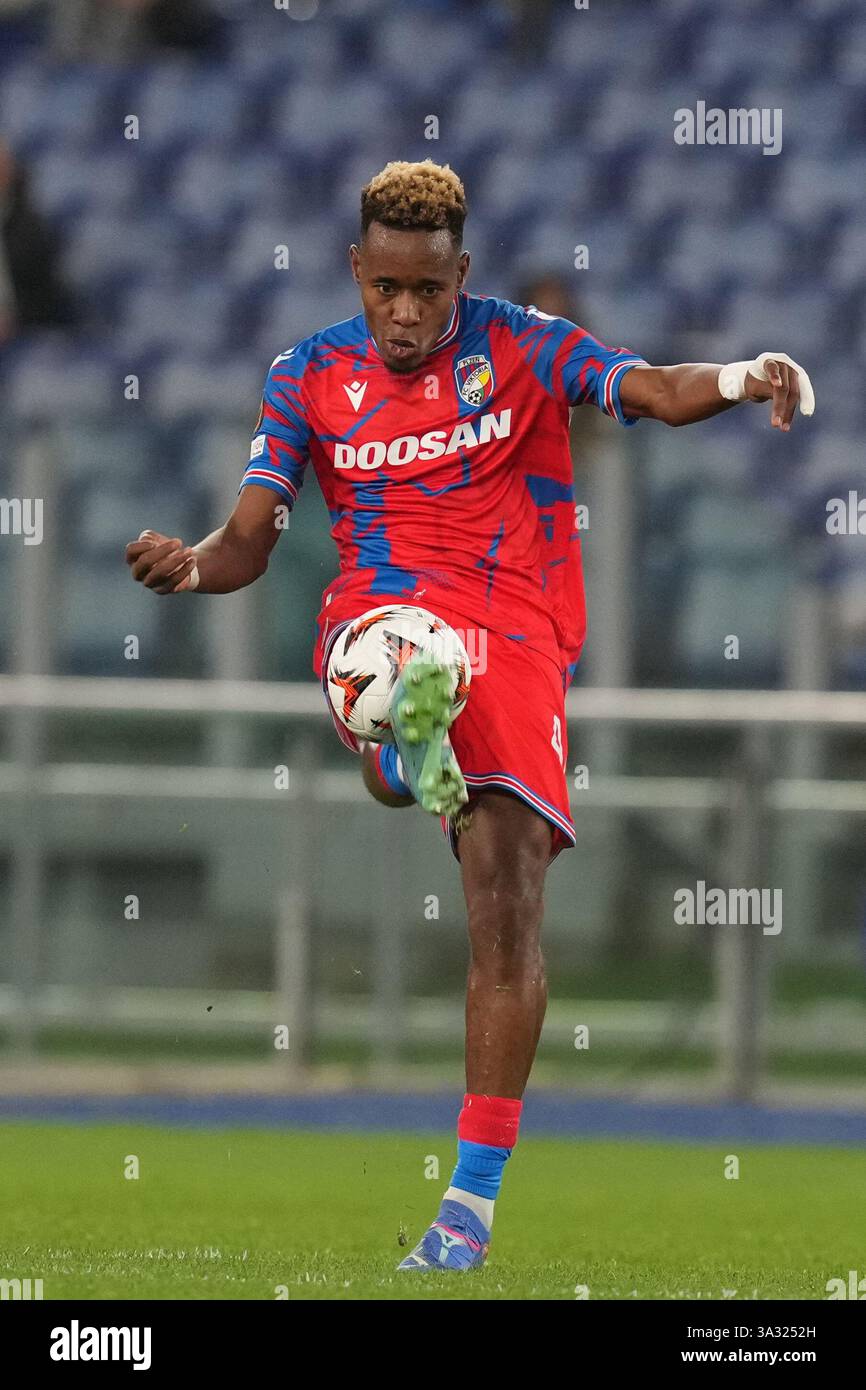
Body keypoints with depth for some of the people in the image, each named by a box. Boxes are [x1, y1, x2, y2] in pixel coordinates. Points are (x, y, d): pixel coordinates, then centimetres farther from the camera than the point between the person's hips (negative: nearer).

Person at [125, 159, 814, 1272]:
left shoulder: (521, 346, 2)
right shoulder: (309, 377, 6)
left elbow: (654, 391, -13)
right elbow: (249, 539, 3)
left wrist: (740, 379, -35)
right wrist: (191, 565, -21)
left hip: (515, 628, -3)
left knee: (508, 904, -11)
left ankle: (475, 1196, -7)